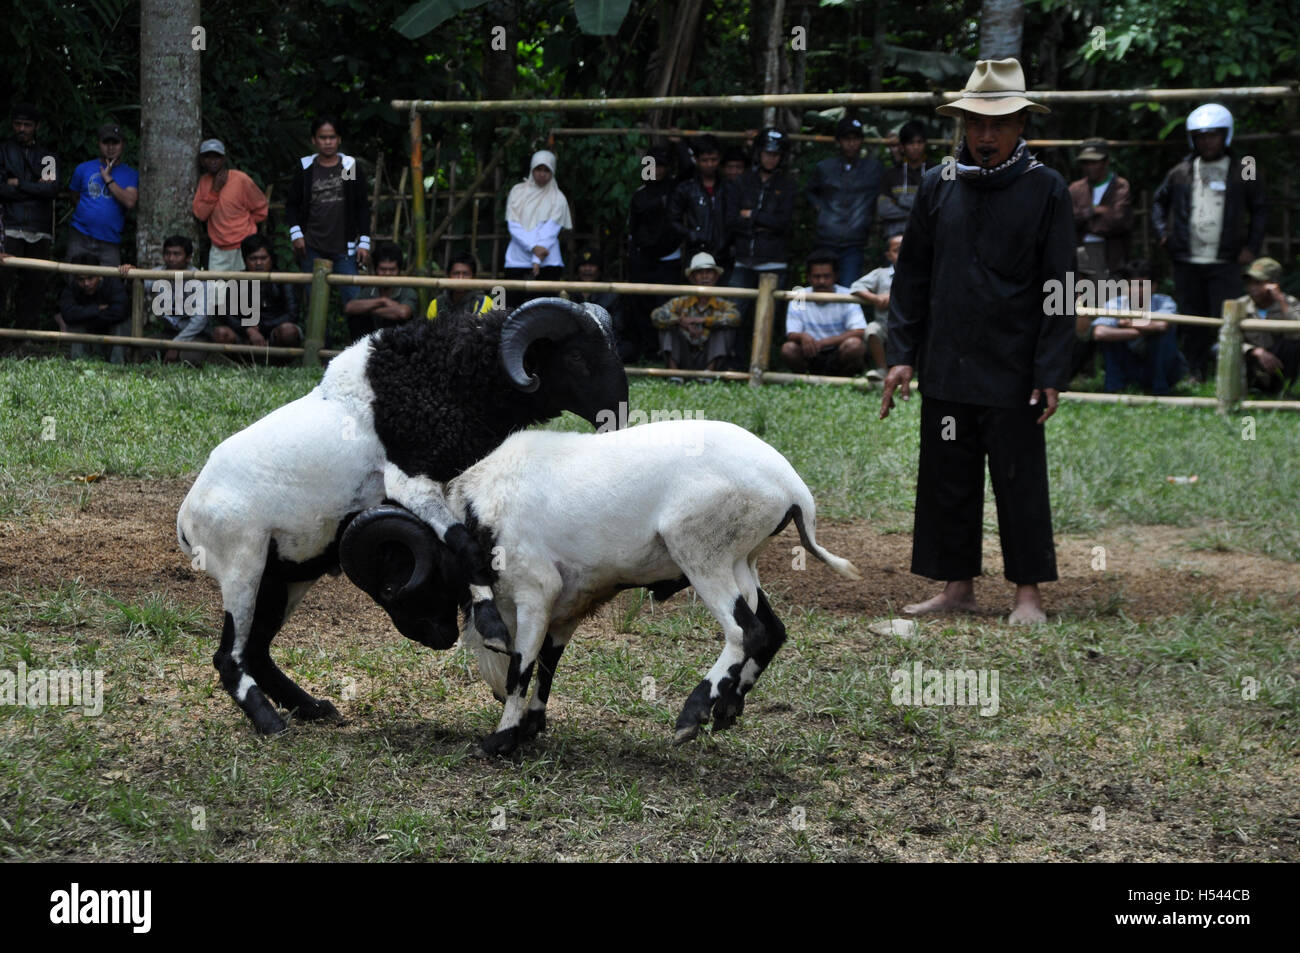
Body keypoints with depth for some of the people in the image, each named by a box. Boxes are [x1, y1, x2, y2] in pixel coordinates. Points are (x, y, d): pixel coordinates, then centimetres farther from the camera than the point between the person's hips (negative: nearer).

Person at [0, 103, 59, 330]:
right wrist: (34, 188, -2)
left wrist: (19, 184, -3)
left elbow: (52, 188, -1)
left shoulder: (47, 155, 15)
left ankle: (27, 329, 2)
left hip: (40, 231, 2)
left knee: (34, 282, -1)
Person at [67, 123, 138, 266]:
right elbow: (73, 198, 22)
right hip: (80, 238, 1)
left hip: (110, 242, -1)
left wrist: (108, 178, -5)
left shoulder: (131, 174, 8)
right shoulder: (83, 169, 13)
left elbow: (130, 202, -8)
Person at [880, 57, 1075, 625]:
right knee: (947, 479, 7)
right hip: (945, 366, 3)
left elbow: (1059, 288, -2)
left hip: (1013, 373, -3)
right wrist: (901, 354, 4)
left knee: (1020, 482, 1)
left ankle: (1028, 593, 10)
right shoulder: (938, 186, 6)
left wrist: (1051, 374, -7)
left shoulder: (1045, 190, -2)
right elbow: (911, 276, 11)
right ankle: (957, 588, 17)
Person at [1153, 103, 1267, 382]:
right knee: (1193, 324, 7)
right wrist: (1162, 232, 10)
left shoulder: (1242, 173, 4)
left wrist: (1252, 246, 3)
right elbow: (1159, 201, 24)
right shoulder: (1181, 173, 9)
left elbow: (1259, 210, 13)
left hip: (1225, 264, -3)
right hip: (1187, 263, 3)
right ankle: (1196, 377, 15)